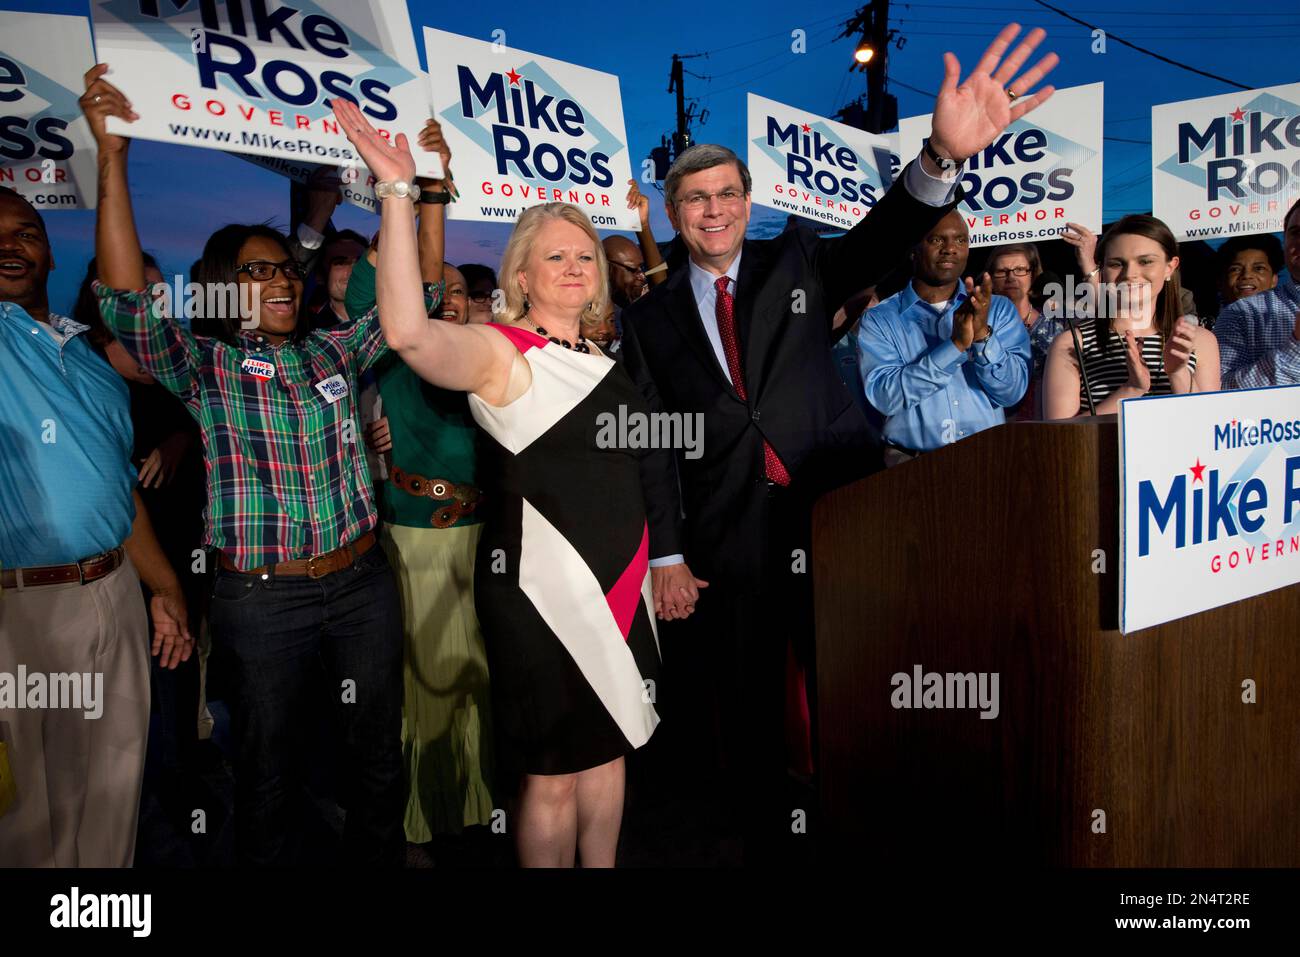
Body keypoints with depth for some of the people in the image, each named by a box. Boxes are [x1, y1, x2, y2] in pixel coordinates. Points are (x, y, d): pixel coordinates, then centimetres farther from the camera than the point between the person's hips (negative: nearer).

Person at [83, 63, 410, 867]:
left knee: (379, 757, 16)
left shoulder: (333, 352, 6)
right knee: (271, 774, 13)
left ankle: (379, 861, 37)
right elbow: (127, 300, -17)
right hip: (264, 600, -3)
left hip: (364, 584, 3)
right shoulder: (203, 369, -3)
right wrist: (113, 154, -22)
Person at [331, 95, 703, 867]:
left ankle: (603, 866, 36)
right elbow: (410, 333, -32)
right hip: (541, 586, -7)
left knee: (607, 750, 18)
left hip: (619, 584, 7)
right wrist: (399, 192, -33)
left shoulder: (602, 357, 11)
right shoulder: (501, 352, -12)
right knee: (553, 773, 6)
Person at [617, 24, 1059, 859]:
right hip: (727, 537, 1)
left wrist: (943, 157, -32)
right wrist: (666, 556, -3)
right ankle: (761, 832, 33)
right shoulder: (649, 317, 6)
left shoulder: (797, 264, 6)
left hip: (831, 511, 0)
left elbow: (880, 239, -12)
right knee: (745, 701, 12)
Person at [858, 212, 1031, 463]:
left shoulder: (1000, 310, 10)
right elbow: (884, 396, -11)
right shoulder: (879, 319, 3)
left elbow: (1012, 392, 0)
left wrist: (983, 335, -15)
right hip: (911, 461, -2)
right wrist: (956, 346, -17)